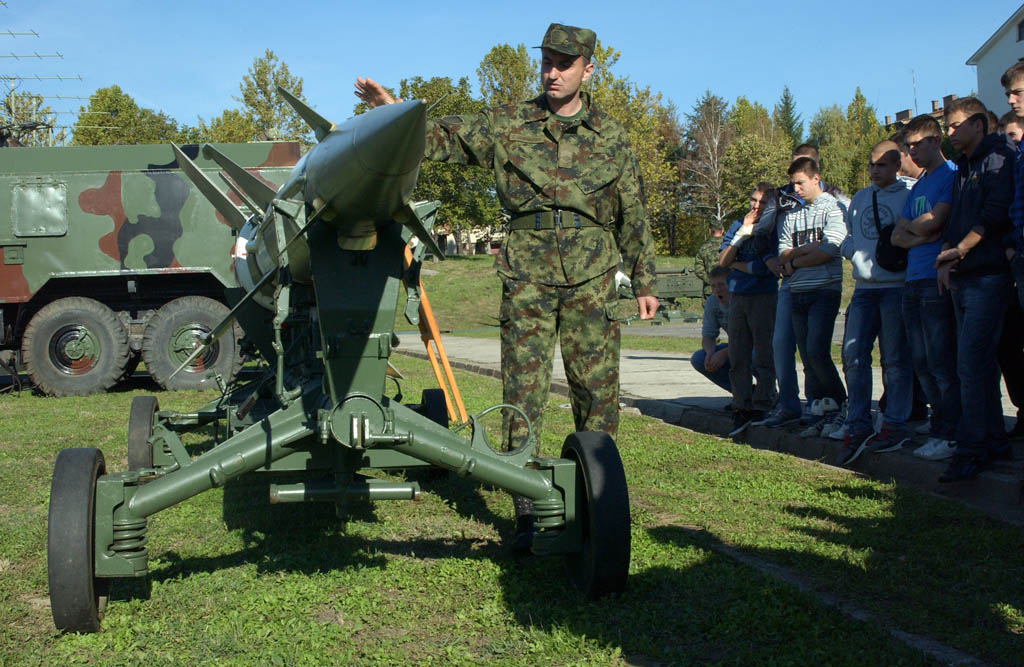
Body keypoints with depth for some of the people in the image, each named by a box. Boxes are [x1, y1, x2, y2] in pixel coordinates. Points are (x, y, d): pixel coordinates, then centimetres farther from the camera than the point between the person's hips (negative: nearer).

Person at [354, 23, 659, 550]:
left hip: (591, 283, 1)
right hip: (528, 281, 0)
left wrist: (643, 282, 14)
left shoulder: (610, 136, 9)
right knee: (523, 394, -3)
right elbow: (442, 137, 5)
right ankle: (526, 514, 4)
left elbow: (632, 215, 13)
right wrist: (391, 109, -12)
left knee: (597, 393, 3)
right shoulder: (507, 126, 7)